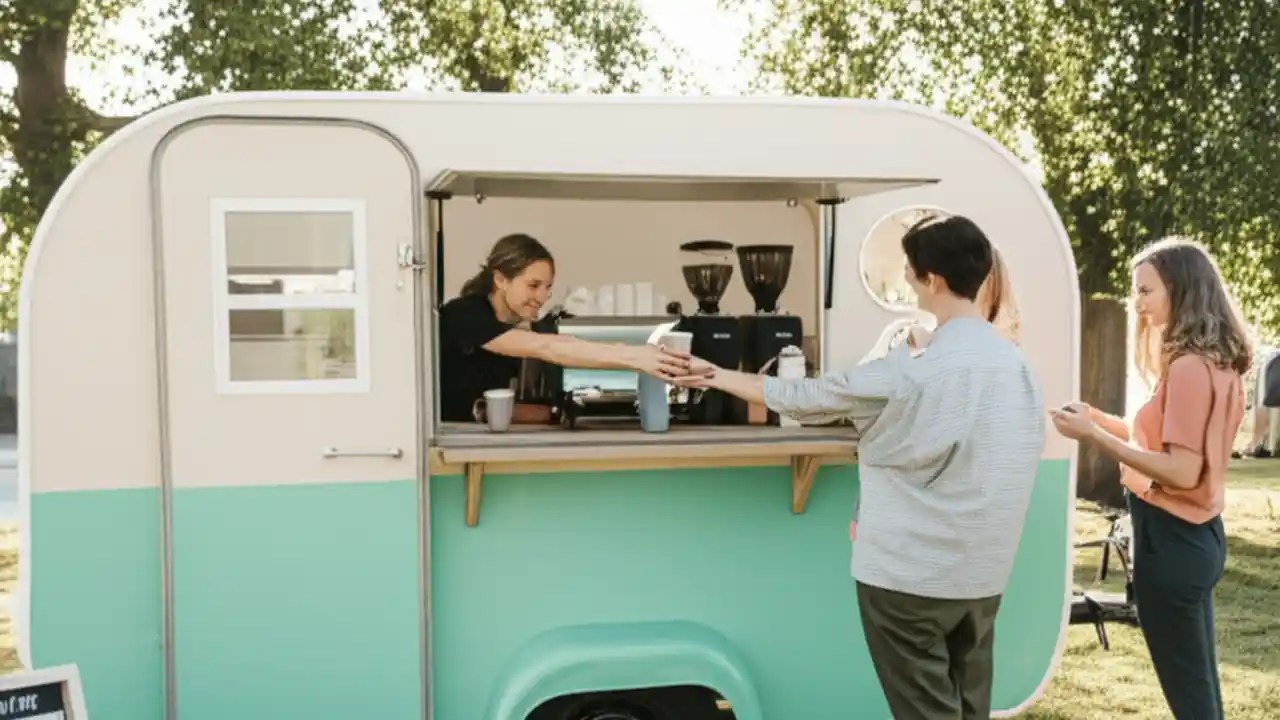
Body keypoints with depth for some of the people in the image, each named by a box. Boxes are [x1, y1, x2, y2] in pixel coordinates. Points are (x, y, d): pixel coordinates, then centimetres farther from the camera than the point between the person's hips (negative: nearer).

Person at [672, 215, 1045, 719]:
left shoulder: (912, 370, -17)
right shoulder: (1014, 360, 2)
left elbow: (807, 398, -8)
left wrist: (717, 378, 4)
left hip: (911, 574, -7)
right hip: (984, 573, 7)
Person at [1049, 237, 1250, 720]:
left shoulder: (1188, 367, -20)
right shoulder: (1217, 364, 10)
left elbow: (1182, 471, -24)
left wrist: (1094, 437, -21)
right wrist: (1102, 421, 6)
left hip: (1171, 538, -10)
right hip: (1197, 534, 10)